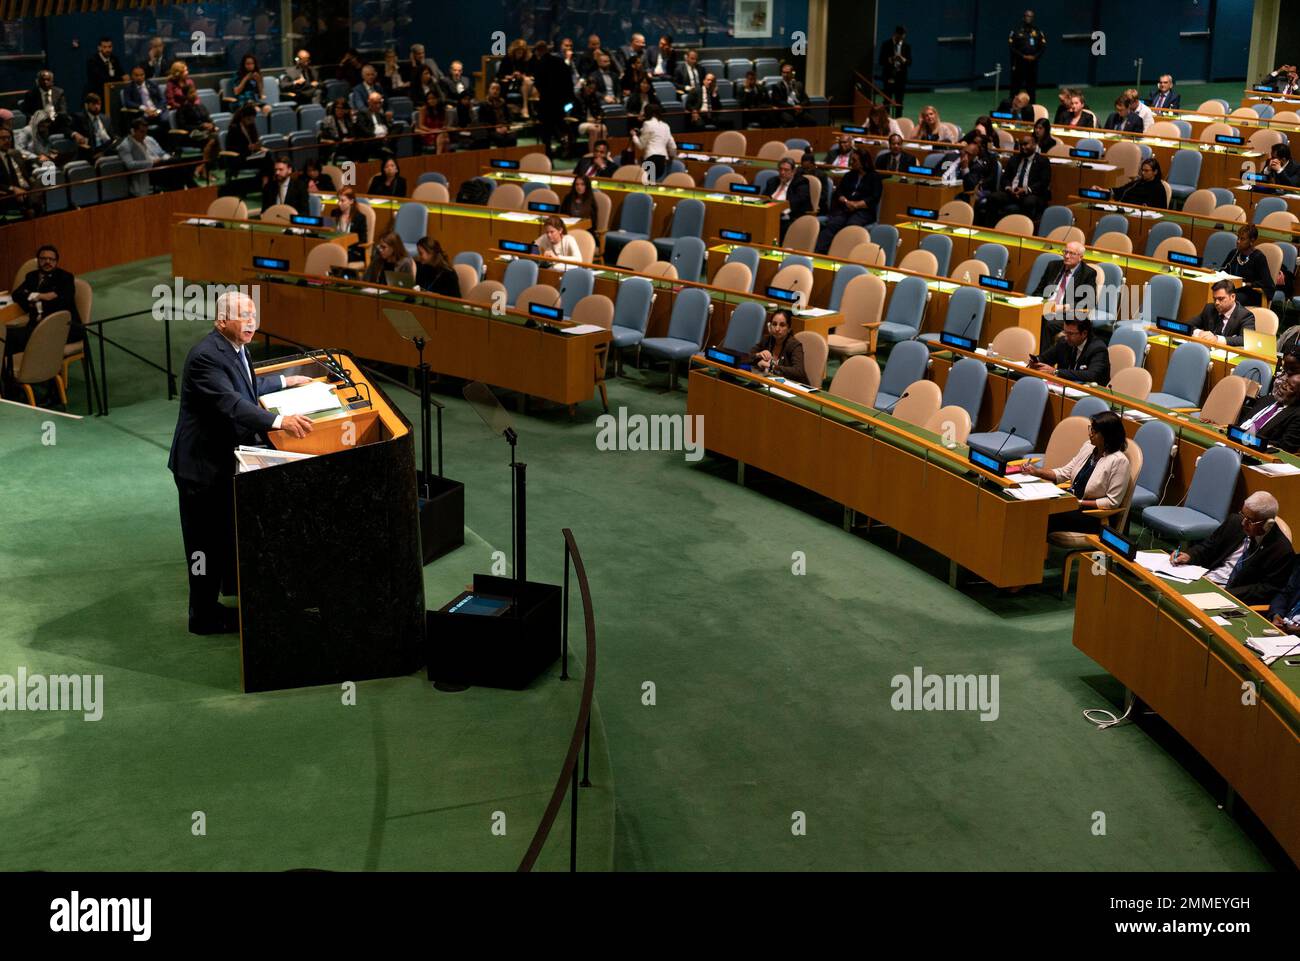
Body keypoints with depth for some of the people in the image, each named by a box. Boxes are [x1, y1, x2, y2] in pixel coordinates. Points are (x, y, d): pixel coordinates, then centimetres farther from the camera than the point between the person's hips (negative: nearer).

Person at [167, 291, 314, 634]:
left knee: (230, 526, 28)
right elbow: (230, 403, -38)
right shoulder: (205, 356, -26)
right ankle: (204, 615, 13)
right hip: (202, 463, -10)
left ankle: (233, 581, 50)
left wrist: (283, 381, 22)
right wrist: (279, 421, -47)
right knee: (206, 538, 1)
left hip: (226, 457, 10)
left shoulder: (234, 348, 6)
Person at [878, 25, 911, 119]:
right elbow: (880, 61, -4)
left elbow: (910, 62, 1)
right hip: (888, 77, -2)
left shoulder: (907, 46, 5)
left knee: (899, 102, 4)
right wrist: (889, 60, -23)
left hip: (901, 77, 2)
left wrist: (903, 60, -21)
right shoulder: (886, 44, 0)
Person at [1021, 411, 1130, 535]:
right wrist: (1036, 471, -3)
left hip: (1094, 515, -7)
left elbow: (1112, 501, -16)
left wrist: (1080, 503, -16)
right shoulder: (1089, 446, 6)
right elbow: (1065, 472, 10)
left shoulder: (1119, 461, -16)